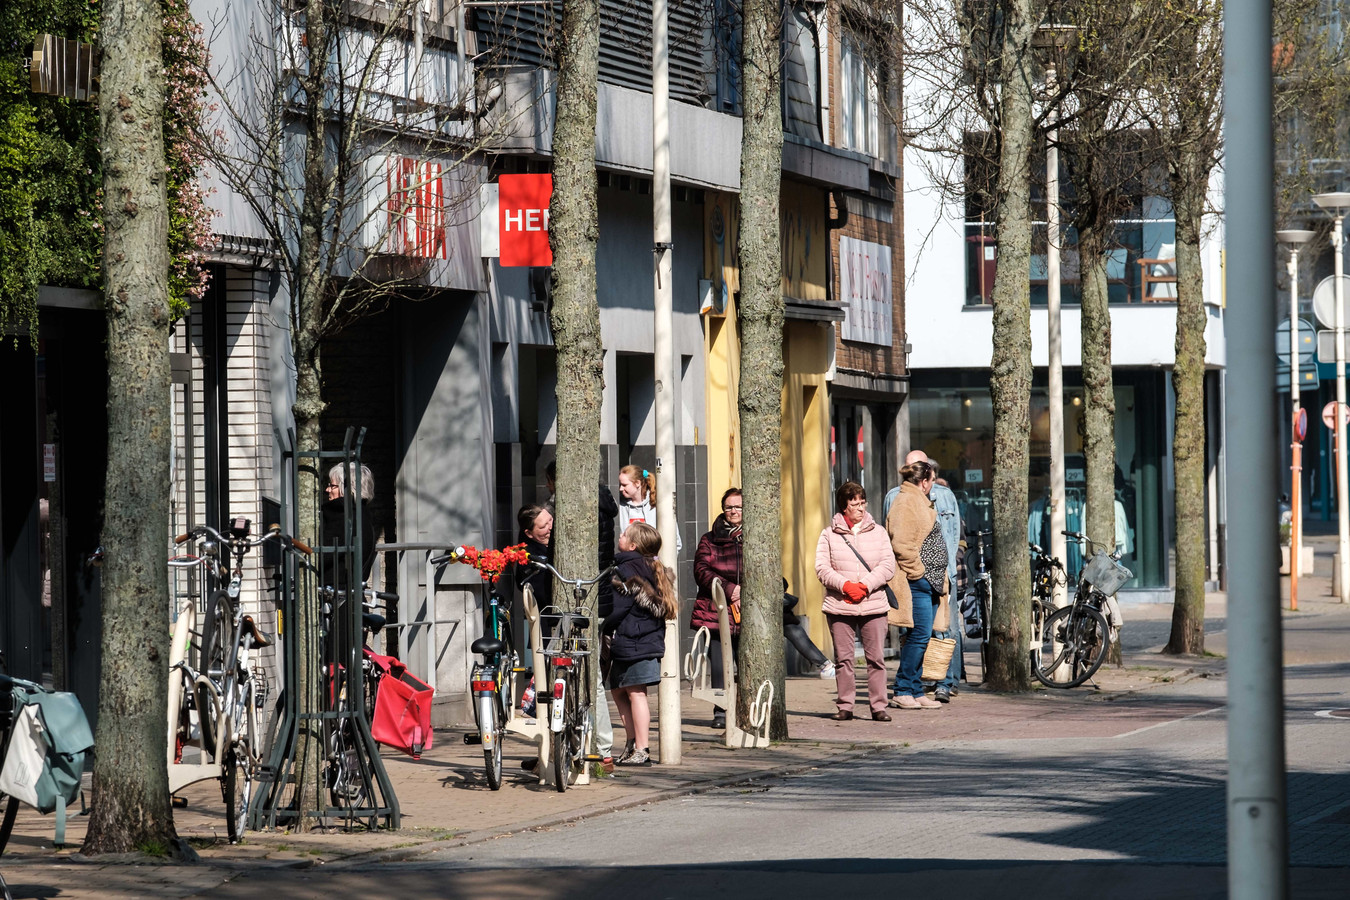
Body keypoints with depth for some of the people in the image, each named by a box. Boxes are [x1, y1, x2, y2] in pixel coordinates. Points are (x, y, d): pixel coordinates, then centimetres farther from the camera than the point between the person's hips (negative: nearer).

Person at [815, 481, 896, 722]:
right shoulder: (829, 535, 7)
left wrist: (864, 585, -10)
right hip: (839, 606, 0)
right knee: (843, 658, 2)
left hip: (873, 605, 1)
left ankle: (878, 706, 3)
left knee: (875, 657, -2)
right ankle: (845, 706, 9)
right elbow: (822, 568, 0)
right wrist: (845, 585, -15)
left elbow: (888, 566, 3)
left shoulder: (877, 532, 10)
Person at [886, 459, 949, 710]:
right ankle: (903, 691, -6)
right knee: (920, 635, -11)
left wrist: (939, 578, 24)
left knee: (921, 637, 9)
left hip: (929, 582, 10)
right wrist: (917, 570, -17)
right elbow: (901, 543, -20)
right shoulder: (905, 503, -10)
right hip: (917, 582, -10)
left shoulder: (920, 502, 23)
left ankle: (915, 692, 11)